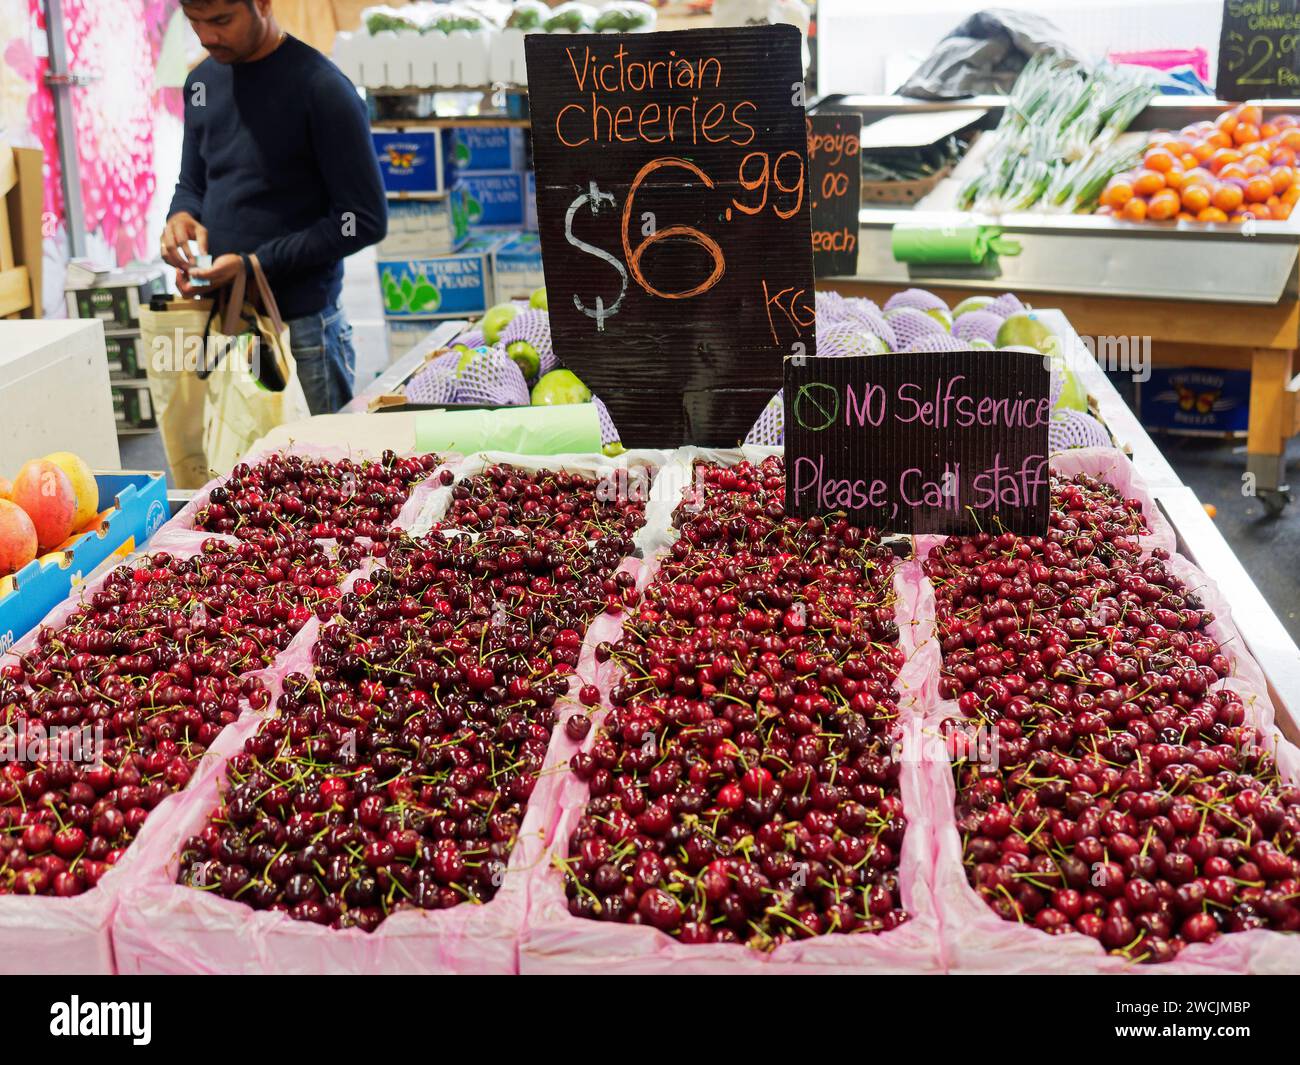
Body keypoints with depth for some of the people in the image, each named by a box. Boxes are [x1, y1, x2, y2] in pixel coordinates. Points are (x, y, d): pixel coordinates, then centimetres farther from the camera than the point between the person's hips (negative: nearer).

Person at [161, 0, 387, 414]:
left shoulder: (322, 89, -11)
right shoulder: (201, 82, 10)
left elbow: (364, 220, -12)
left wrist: (254, 264, -16)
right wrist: (182, 217, -4)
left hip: (301, 327, -5)